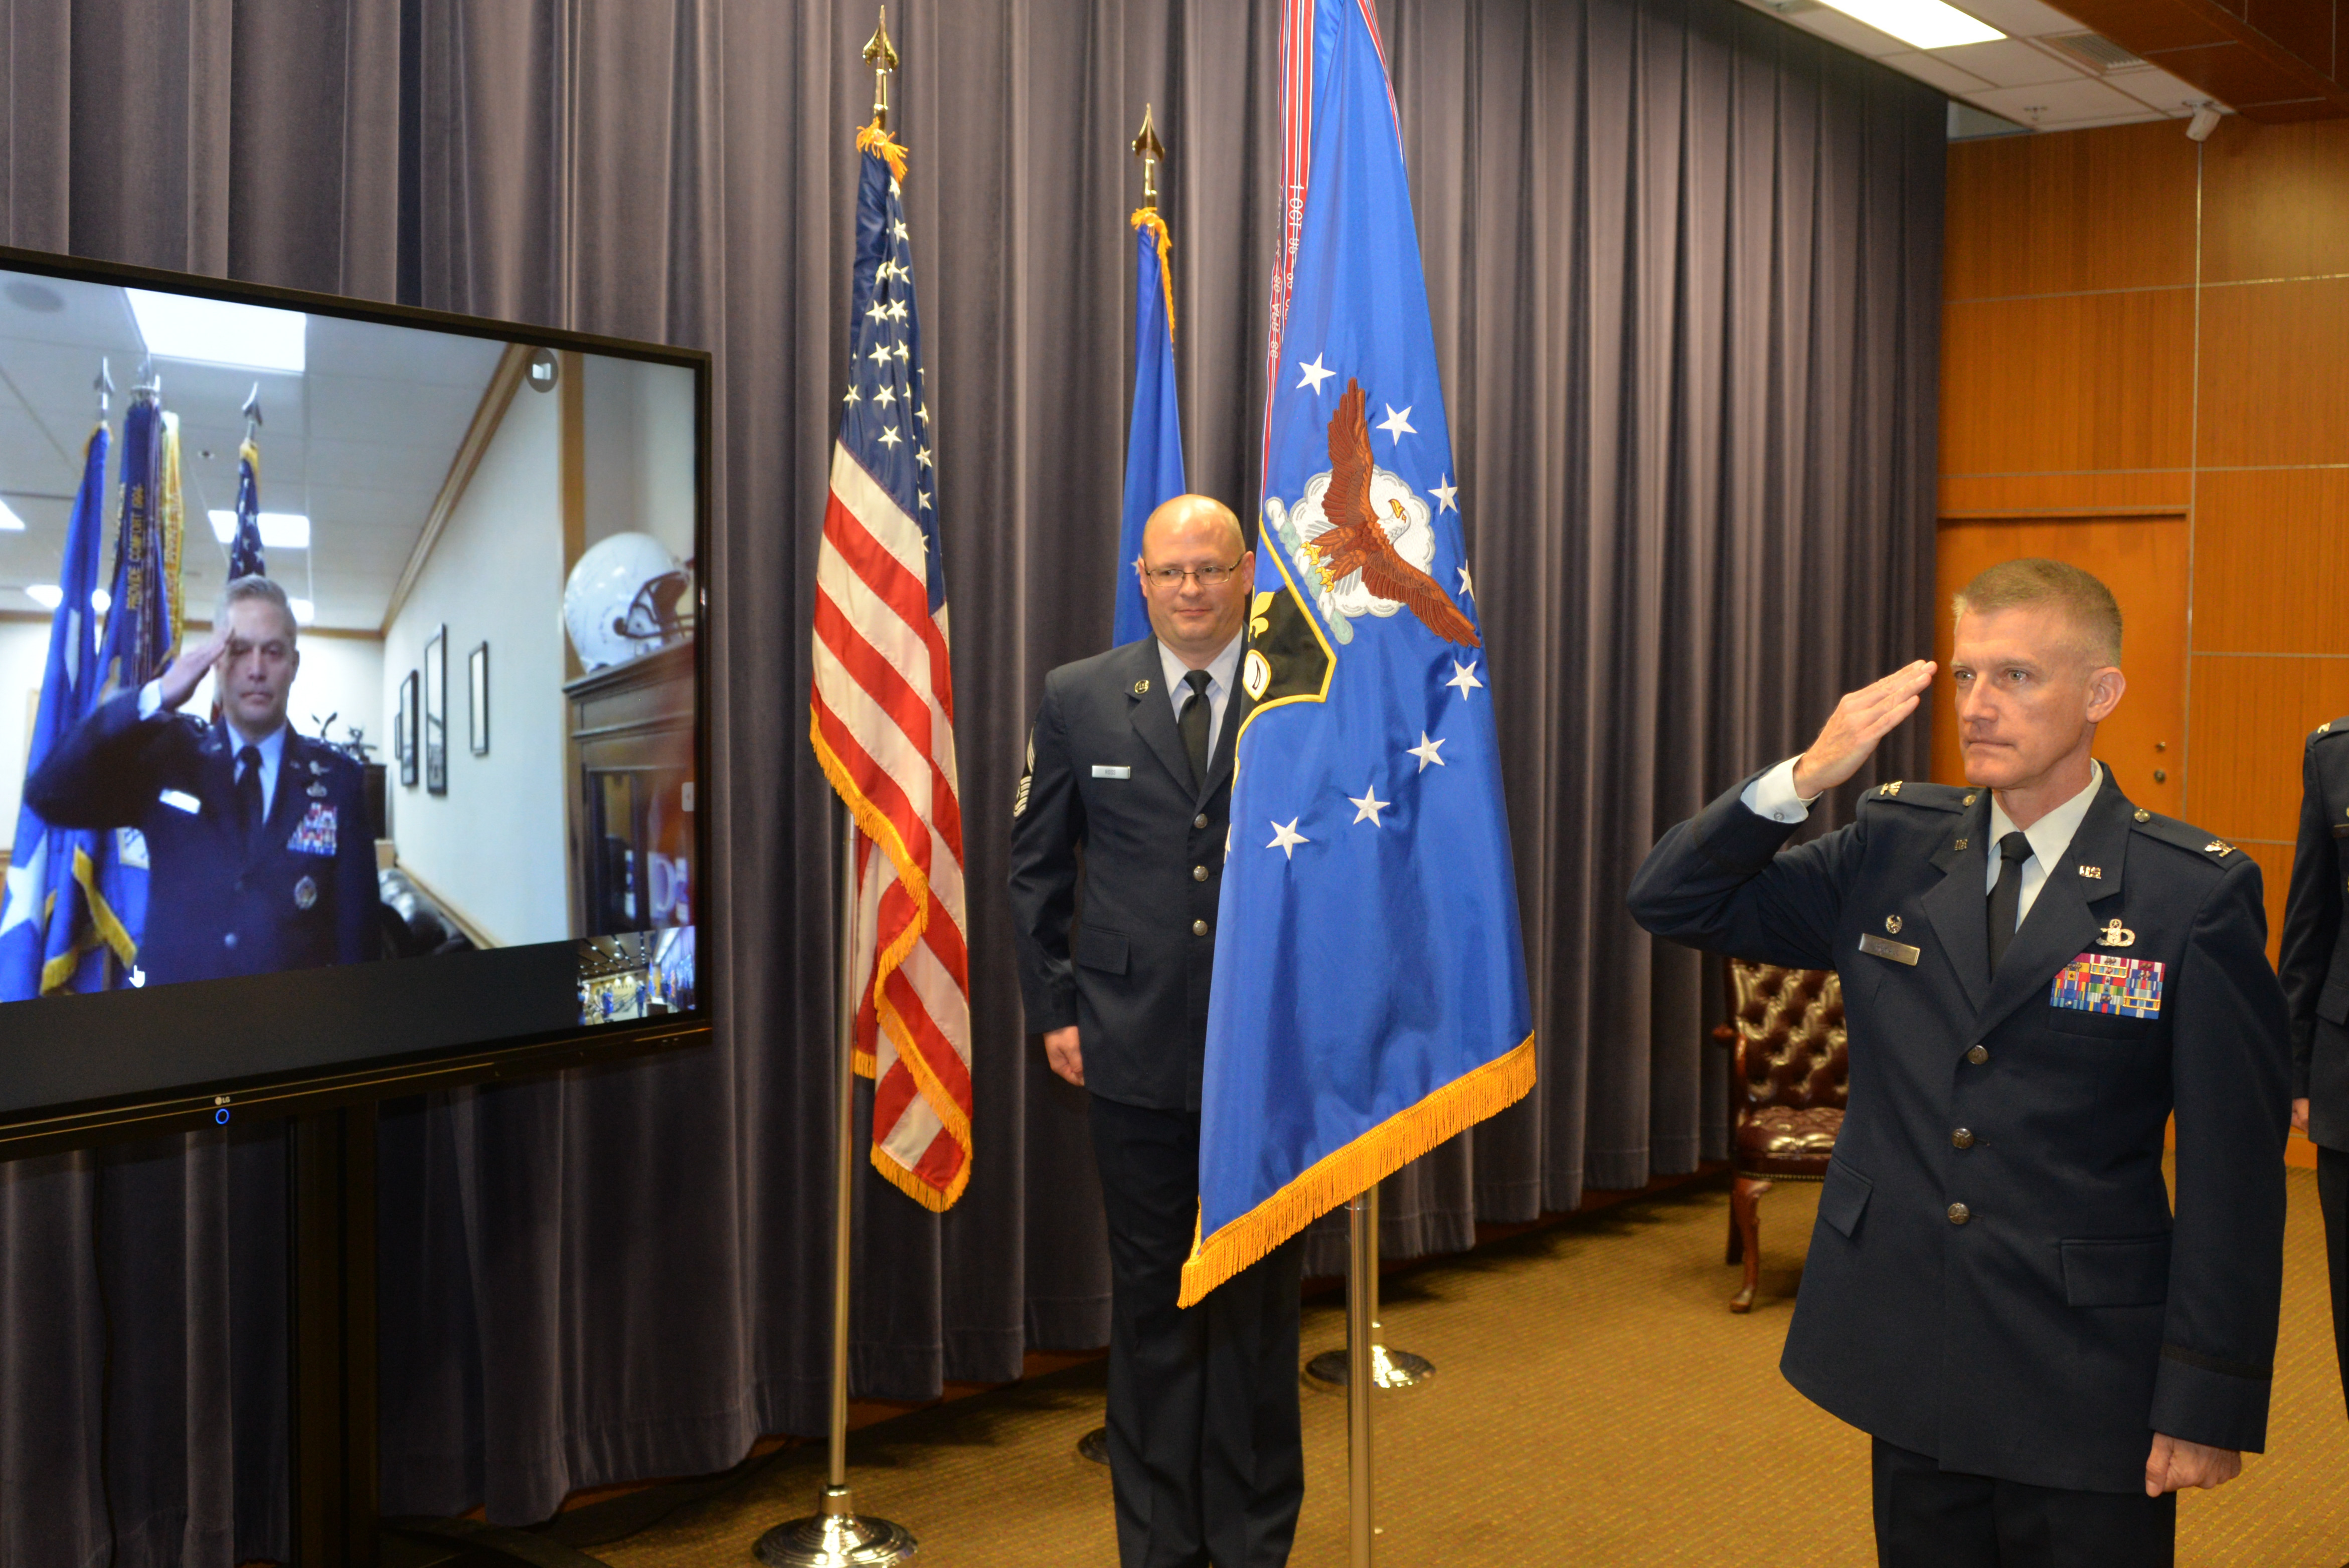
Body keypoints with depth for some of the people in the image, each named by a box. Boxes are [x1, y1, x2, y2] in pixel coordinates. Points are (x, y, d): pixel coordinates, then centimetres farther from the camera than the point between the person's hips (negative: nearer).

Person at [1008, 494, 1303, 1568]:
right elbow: (1035, 865, 9)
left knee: (1259, 1300, 8)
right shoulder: (1078, 700, 4)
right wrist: (1052, 1008, 3)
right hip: (1136, 1047, 1)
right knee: (1150, 1299, 9)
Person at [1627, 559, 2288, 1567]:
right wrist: (1804, 777, -13)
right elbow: (1672, 902, 2)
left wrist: (2208, 1402, -10)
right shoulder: (1893, 849, 3)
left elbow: (2233, 1172, -8)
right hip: (1913, 1368, 4)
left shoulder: (2198, 894, -9)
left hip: (2087, 1389, -3)